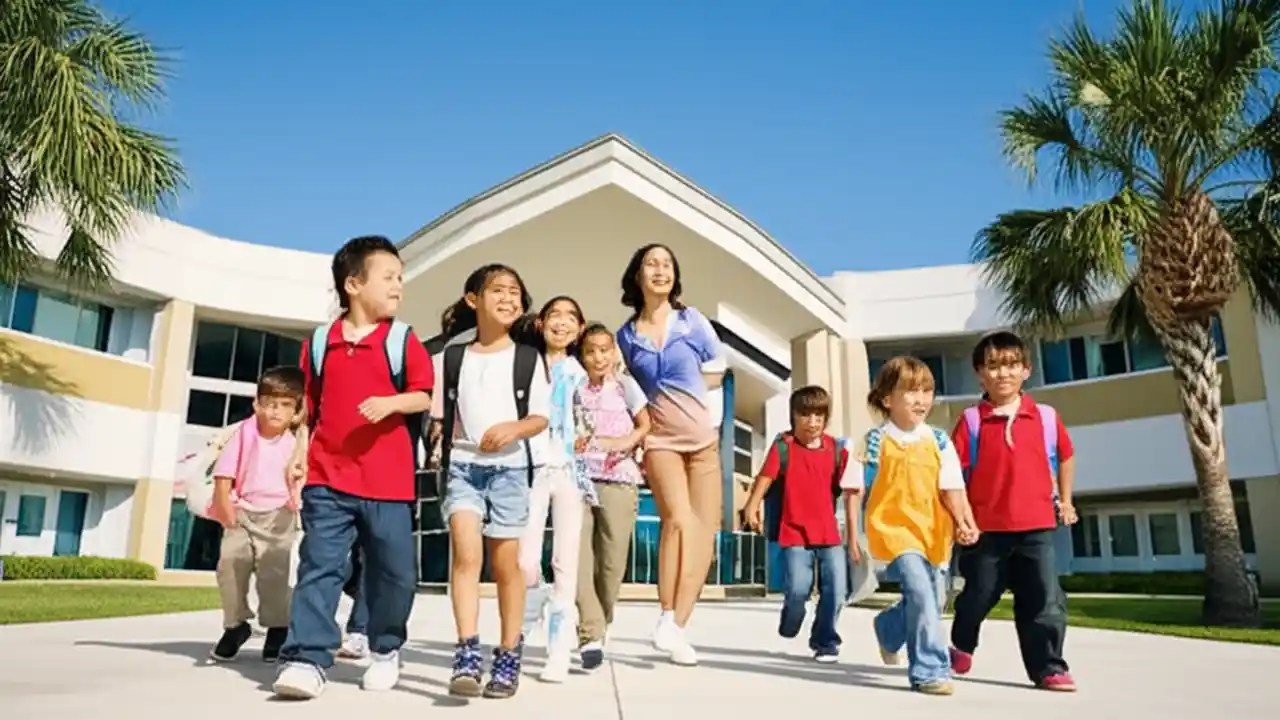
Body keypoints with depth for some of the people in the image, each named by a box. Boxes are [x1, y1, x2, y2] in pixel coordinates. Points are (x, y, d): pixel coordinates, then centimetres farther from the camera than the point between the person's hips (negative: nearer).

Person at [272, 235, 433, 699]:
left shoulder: (404, 340, 2)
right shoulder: (319, 342, 9)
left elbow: (425, 396, -2)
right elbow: (309, 407, 15)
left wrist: (392, 403, -20)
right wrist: (298, 455, 8)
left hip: (389, 481, -1)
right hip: (327, 478, 1)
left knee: (394, 570, 7)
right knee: (320, 566, -2)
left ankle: (386, 650, 27)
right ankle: (307, 658, 3)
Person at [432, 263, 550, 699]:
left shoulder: (528, 358, 4)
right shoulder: (453, 357, 8)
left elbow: (541, 417, 0)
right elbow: (441, 414, 13)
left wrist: (514, 428, -17)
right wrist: (439, 444, -2)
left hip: (510, 467, 0)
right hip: (463, 465, 1)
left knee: (506, 563, 6)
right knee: (466, 553, -16)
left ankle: (509, 657, 18)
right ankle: (467, 655, -14)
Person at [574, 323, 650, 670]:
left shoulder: (625, 385, 7)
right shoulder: (575, 389, 12)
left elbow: (646, 425, 3)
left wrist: (625, 442, -13)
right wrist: (570, 444, -6)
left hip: (618, 481, -1)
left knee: (612, 560, 2)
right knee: (579, 558, -11)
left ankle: (599, 629, 21)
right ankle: (590, 635, -10)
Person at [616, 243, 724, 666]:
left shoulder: (693, 321, 2)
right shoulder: (626, 336, 4)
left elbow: (716, 373, 12)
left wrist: (682, 392, 3)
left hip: (702, 438, 2)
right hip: (660, 439, -1)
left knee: (705, 532, -3)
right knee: (679, 520, -22)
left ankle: (677, 626, 4)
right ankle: (669, 621, -12)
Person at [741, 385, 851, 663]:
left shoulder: (837, 449, 4)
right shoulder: (783, 447, -4)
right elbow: (765, 477, -8)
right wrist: (752, 505, -19)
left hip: (829, 531, 3)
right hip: (794, 531, -3)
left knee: (836, 588, -2)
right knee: (798, 587, -11)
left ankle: (825, 641, 18)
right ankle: (789, 626, 22)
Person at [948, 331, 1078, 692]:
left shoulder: (1046, 417, 2)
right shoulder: (971, 420, -6)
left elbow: (1066, 456, 19)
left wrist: (1064, 500, 18)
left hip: (1036, 526, 1)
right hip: (986, 526, -1)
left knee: (1045, 599, -1)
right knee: (978, 595, 14)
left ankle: (1048, 668, 11)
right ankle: (961, 646, 39)